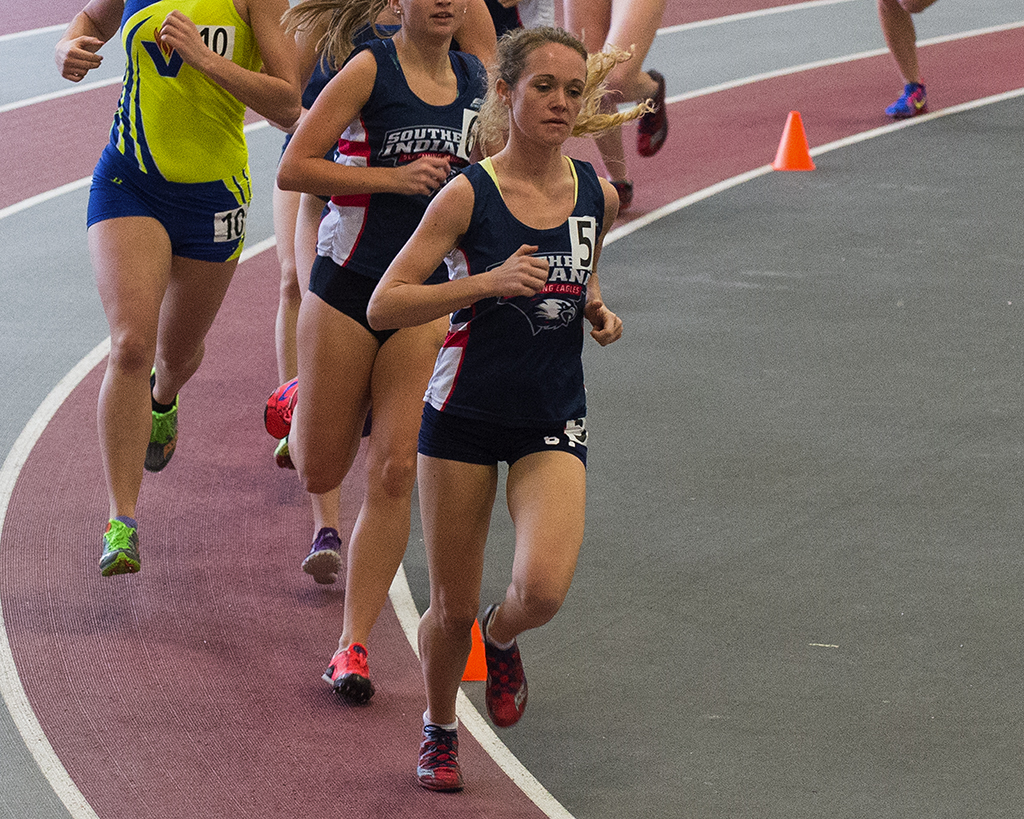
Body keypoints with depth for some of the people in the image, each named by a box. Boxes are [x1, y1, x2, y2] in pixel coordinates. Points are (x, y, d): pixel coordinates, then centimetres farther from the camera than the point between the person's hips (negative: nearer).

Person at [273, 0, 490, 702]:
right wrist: (393, 178, -20)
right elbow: (293, 170, -14)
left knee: (395, 471, -7)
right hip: (348, 284, -3)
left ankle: (353, 646, -1)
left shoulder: (475, 81, 6)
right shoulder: (370, 69, -10)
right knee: (321, 469, 7)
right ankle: (327, 520, 47)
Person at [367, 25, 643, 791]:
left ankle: (503, 639, 17)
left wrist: (598, 311, 0)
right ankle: (440, 732, 36)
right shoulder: (468, 196, -13)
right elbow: (383, 305, -15)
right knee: (452, 608, 6)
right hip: (465, 414, -2)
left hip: (554, 421, 2)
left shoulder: (596, 195, -1)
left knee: (544, 590, -20)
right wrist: (486, 282, -26)